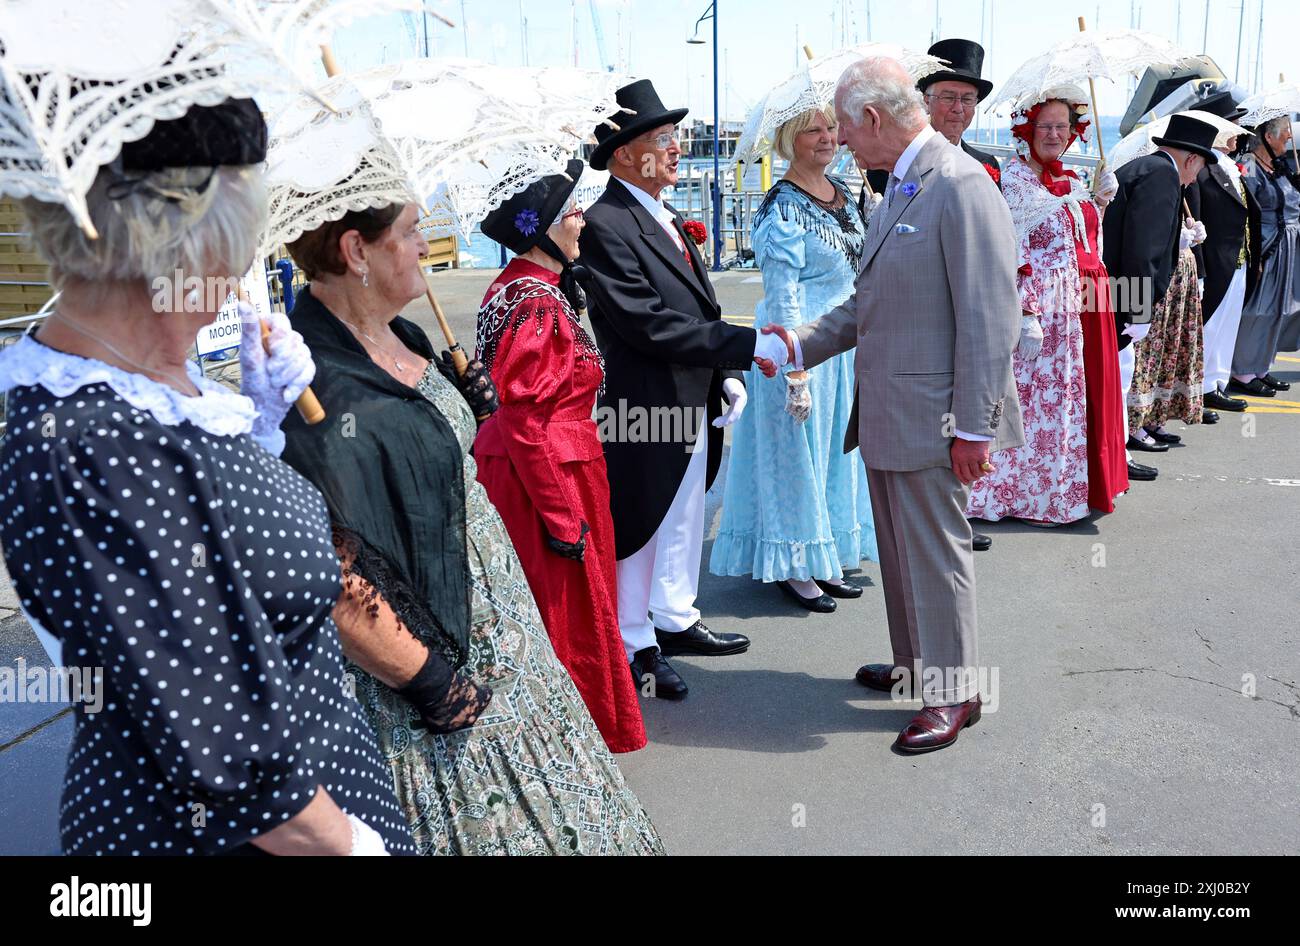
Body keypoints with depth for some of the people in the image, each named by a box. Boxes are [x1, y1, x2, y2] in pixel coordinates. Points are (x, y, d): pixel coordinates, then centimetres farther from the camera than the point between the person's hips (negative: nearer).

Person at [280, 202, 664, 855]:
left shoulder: (399, 337, 2)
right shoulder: (322, 391, -27)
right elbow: (335, 591, -28)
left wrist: (471, 407, 0)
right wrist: (434, 686, -20)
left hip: (495, 624, 9)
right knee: (490, 823, 13)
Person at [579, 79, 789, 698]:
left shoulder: (669, 221, 12)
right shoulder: (605, 225, -17)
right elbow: (648, 323, -24)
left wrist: (728, 375, 4)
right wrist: (749, 345, -22)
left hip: (693, 409, 9)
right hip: (642, 410, -9)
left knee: (685, 521, 20)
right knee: (637, 530, 6)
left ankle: (676, 621, 37)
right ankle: (635, 647, 22)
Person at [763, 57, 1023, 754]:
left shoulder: (961, 187, -17)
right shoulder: (897, 189, 13)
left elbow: (990, 318, -20)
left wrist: (975, 427, -20)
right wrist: (802, 344, 8)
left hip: (930, 416, -9)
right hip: (883, 410, 9)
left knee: (934, 551, 3)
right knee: (899, 548, 20)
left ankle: (952, 692, 20)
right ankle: (914, 664, 37)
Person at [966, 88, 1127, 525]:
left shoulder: (1070, 181, 15)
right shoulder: (1015, 180, -9)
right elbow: (1012, 254, -17)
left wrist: (1101, 199, 6)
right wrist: (1027, 316, -23)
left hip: (1082, 307, 8)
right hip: (1044, 307, -8)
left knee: (1085, 393, 13)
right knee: (1041, 399, -2)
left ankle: (1071, 487, 25)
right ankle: (1029, 494, 11)